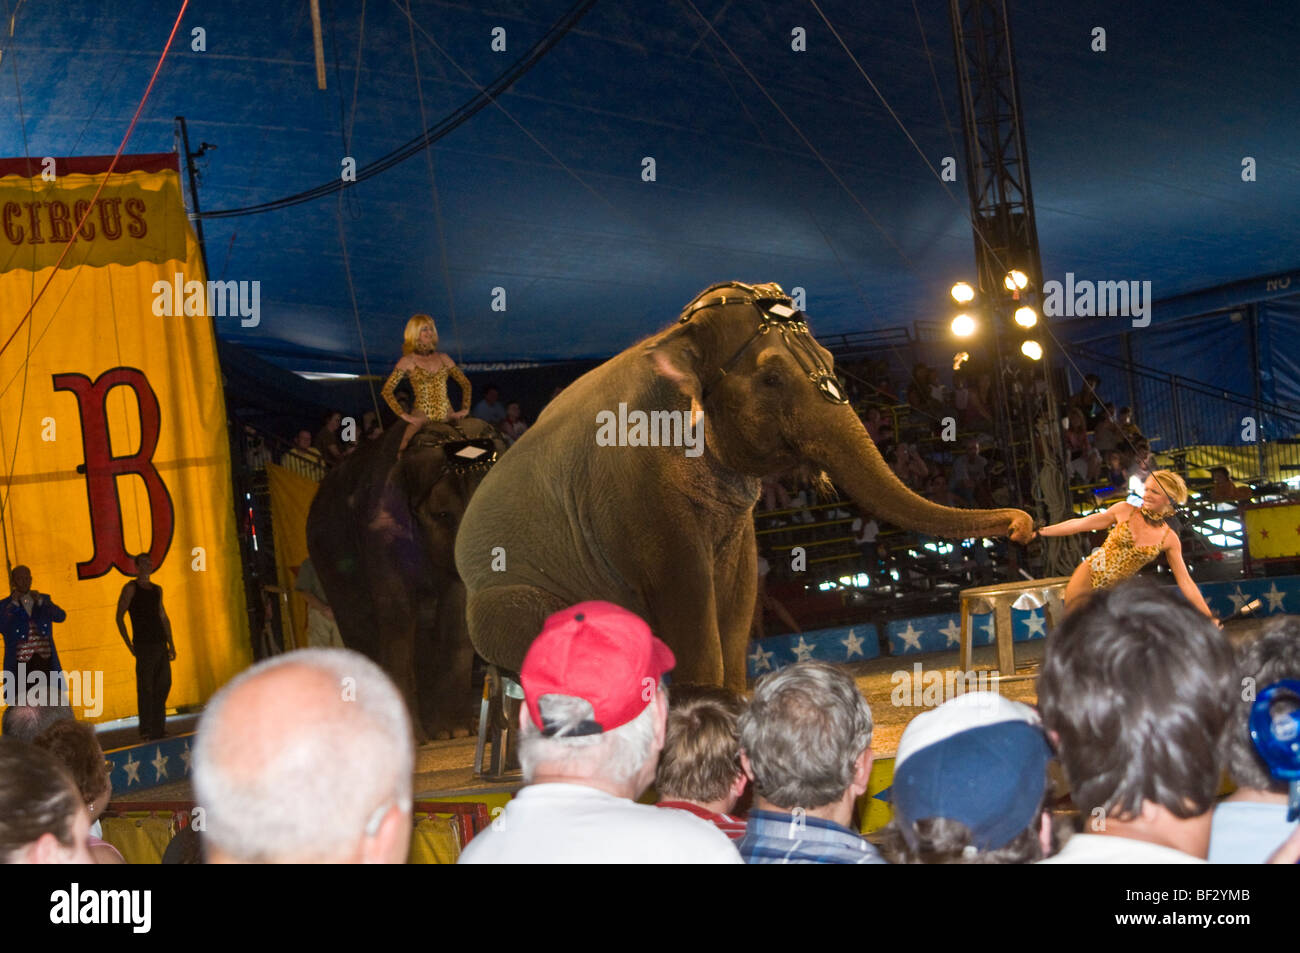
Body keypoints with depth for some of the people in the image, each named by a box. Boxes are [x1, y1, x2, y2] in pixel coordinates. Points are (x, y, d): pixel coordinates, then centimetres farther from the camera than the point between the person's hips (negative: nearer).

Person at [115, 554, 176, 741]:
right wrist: (129, 645, -10)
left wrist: (171, 644, 17)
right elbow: (119, 617, -4)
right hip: (143, 645, -6)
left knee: (164, 684, 7)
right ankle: (146, 731, -3)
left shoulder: (157, 589, 18)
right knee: (145, 688, -6)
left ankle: (159, 728, 15)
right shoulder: (131, 588, -1)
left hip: (160, 643, 6)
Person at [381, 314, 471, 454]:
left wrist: (465, 409, 7)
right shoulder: (408, 361, 3)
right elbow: (387, 390, -1)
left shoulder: (443, 358, 14)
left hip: (447, 416, 4)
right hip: (422, 416, -4)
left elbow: (465, 383, 21)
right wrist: (404, 415, -8)